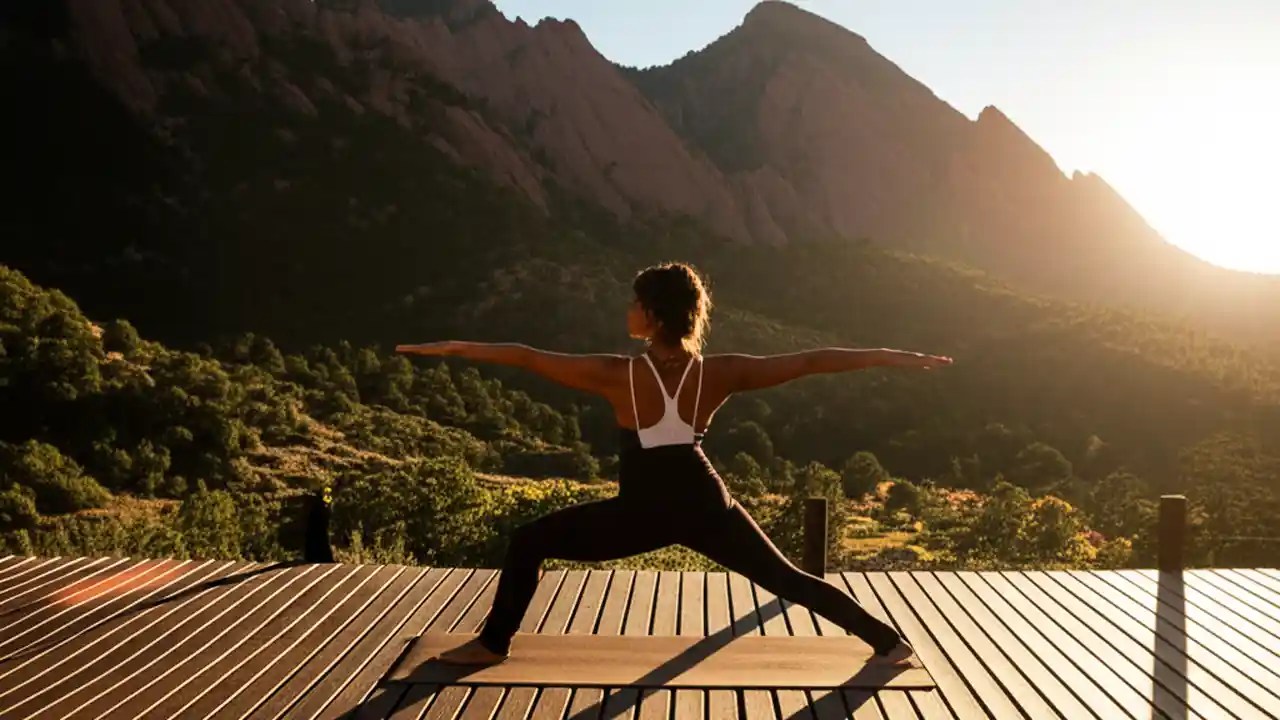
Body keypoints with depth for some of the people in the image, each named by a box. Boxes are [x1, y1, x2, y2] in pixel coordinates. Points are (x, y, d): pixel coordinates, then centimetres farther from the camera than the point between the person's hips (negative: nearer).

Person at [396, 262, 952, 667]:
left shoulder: (619, 376, -14)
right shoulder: (719, 374, -7)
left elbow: (529, 357, -11)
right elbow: (811, 361, -6)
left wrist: (453, 348, -3)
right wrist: (891, 357, 0)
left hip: (643, 512, -3)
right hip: (704, 505, 4)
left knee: (527, 543, 13)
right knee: (784, 577, 18)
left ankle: (492, 644, 18)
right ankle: (888, 642, 23)